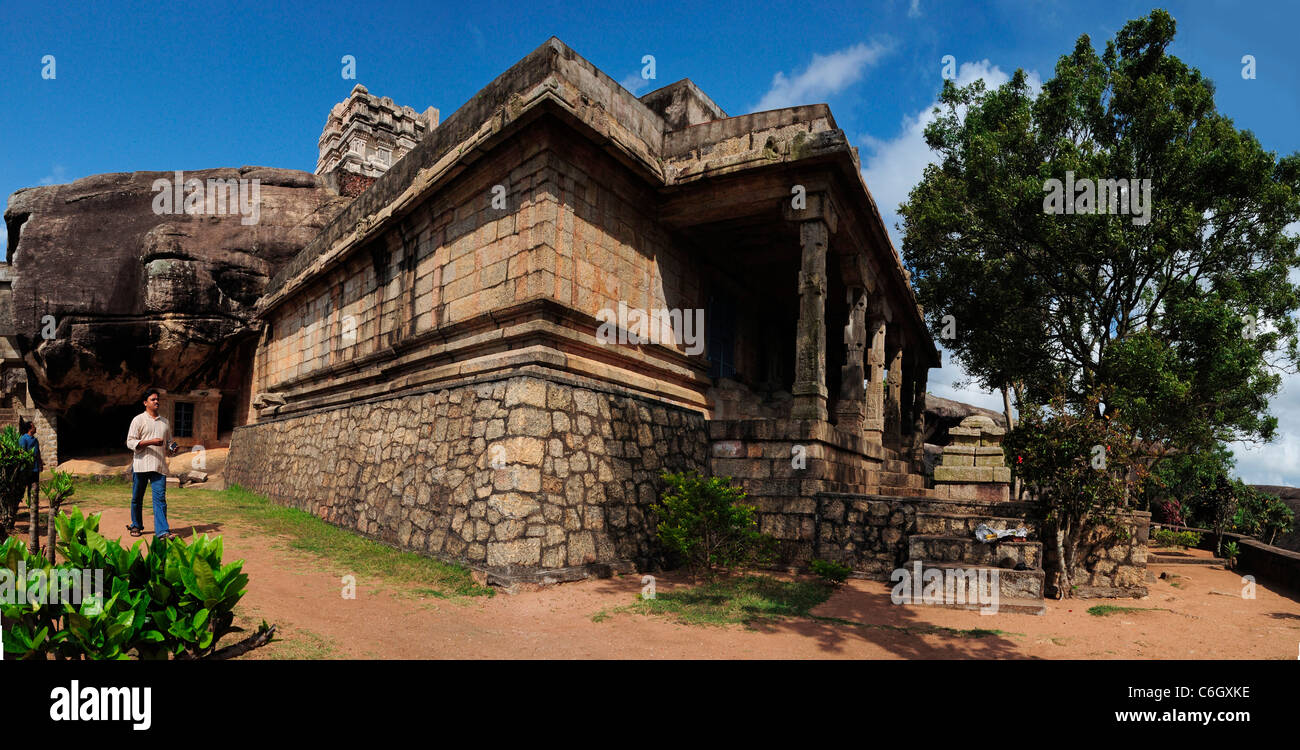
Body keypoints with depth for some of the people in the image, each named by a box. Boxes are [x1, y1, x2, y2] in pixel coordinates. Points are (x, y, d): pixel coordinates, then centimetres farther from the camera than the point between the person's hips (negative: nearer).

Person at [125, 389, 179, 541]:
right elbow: (130, 442, -5)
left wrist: (172, 448, 4)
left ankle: (162, 531, -14)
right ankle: (136, 526, 29)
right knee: (137, 498, 9)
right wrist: (151, 442, -18)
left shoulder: (165, 422, 18)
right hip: (141, 465, -2)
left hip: (159, 466, 2)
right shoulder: (138, 420, 3)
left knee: (160, 498, -8)